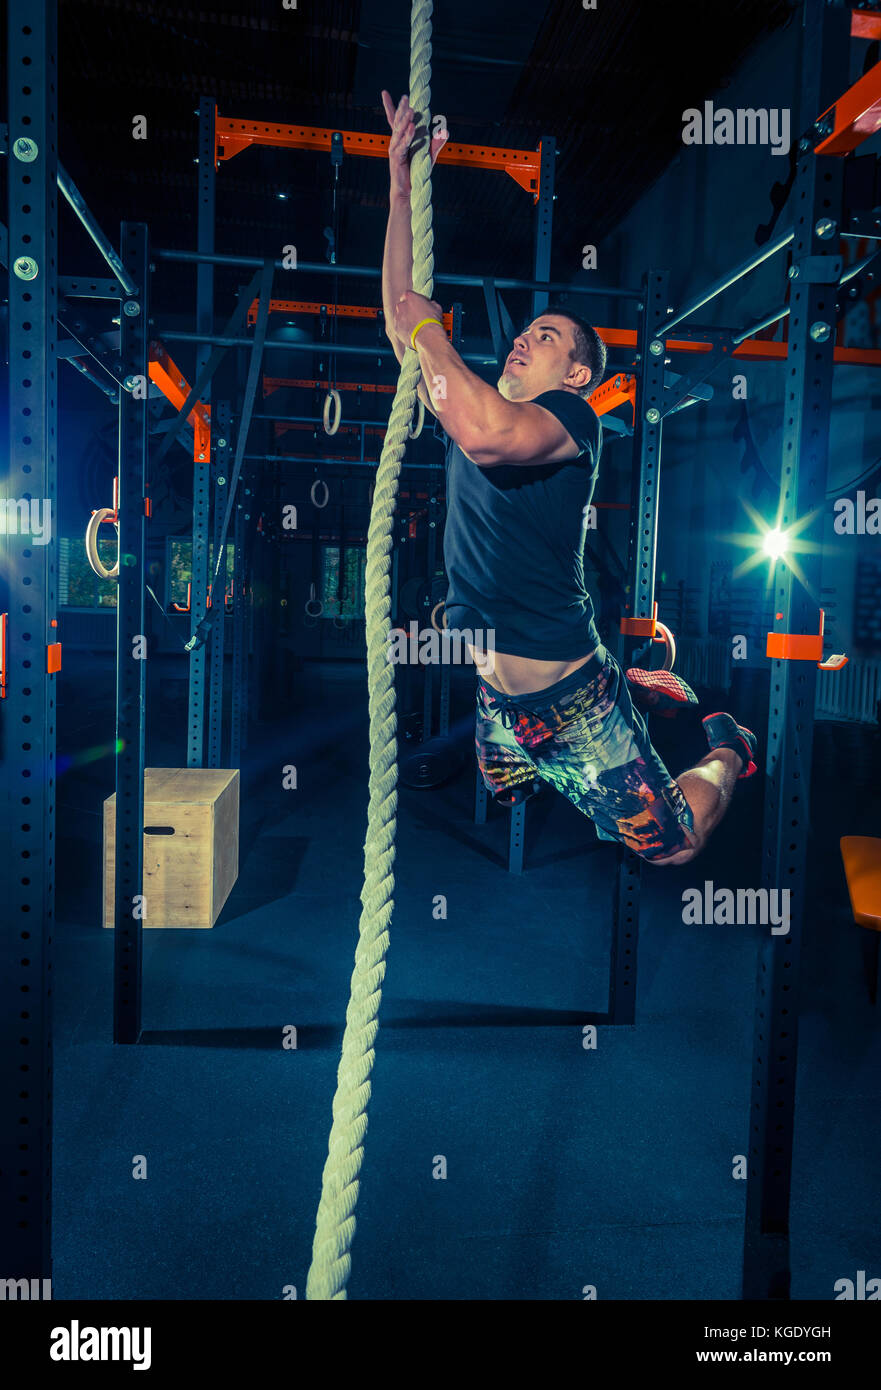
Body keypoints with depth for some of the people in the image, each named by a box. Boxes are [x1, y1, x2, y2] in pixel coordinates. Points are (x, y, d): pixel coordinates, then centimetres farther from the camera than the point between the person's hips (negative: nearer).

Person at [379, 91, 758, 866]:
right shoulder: (478, 405, 5)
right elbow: (401, 315, 5)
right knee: (499, 804, 33)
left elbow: (487, 436, -38)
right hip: (498, 697, 8)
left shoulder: (573, 420, -16)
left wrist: (427, 329, -23)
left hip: (569, 698, -7)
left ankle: (728, 747, 37)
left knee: (671, 846, 5)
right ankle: (638, 687, 46)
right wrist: (402, 185, 2)